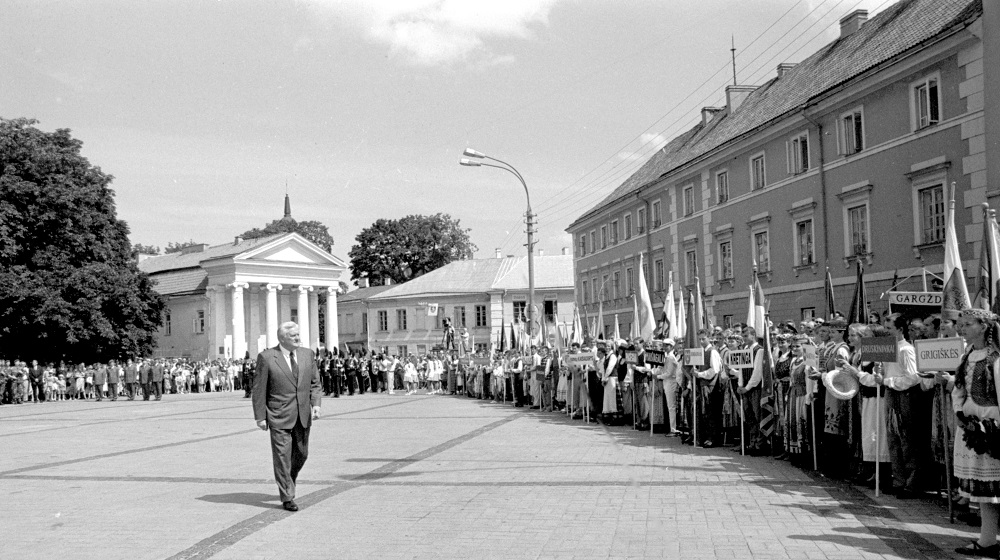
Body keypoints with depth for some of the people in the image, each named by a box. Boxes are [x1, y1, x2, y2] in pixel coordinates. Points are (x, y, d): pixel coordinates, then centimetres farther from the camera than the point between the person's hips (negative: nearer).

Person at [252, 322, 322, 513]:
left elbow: (315, 383, 10)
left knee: (301, 454, 13)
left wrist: (316, 404, -5)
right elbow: (258, 390, -5)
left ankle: (287, 481, 40)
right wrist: (260, 417, -8)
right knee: (282, 456, -3)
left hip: (303, 416, 5)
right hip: (279, 417, -5)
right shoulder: (266, 357, -8)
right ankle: (287, 497, 6)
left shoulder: (307, 354, 6)